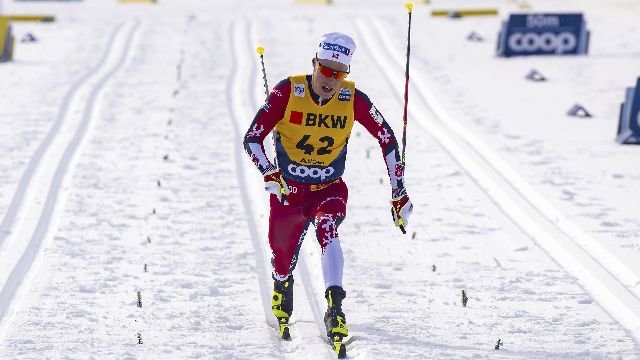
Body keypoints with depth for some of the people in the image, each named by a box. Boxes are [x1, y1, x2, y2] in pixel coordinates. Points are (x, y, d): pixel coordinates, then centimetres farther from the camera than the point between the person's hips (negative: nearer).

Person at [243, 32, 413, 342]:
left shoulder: (353, 99, -12)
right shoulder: (287, 92, -16)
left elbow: (387, 139, -1)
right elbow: (252, 138, -16)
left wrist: (399, 195, -2)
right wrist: (269, 174, -34)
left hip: (330, 190, 0)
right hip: (288, 190, 0)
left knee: (327, 231, -33)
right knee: (283, 265, 8)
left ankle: (335, 309, -41)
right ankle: (281, 317, 42)